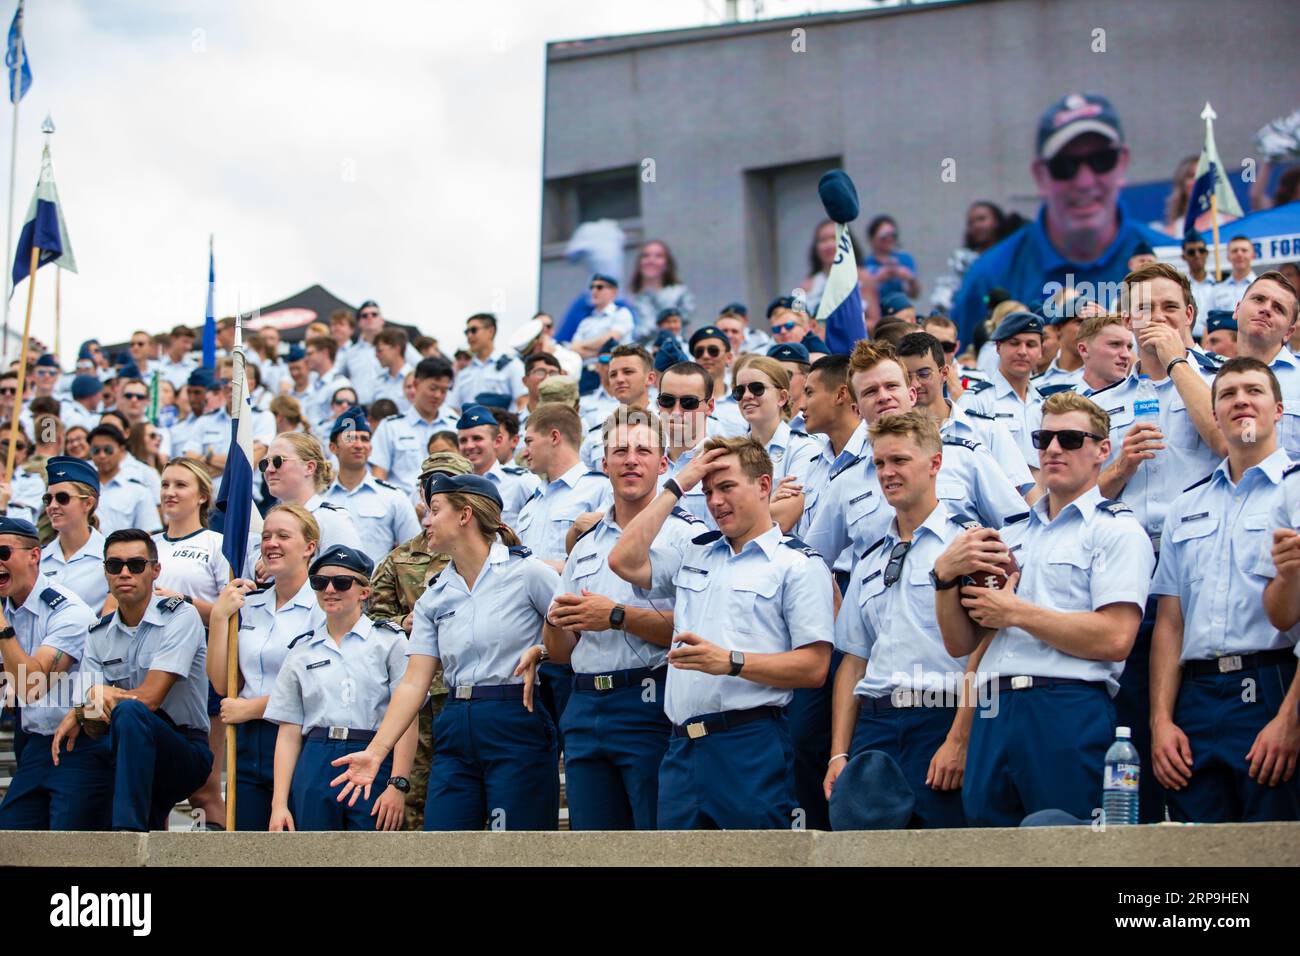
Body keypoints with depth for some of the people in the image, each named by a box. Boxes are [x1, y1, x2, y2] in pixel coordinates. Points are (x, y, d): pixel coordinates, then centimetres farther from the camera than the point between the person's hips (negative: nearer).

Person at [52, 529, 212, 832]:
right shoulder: (99, 634, 9)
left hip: (186, 753, -5)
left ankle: (130, 830, -38)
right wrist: (82, 715, -20)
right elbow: (94, 708, 3)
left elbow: (148, 698, -17)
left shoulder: (181, 617, -9)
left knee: (129, 711, -34)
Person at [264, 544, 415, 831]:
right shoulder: (301, 651, 15)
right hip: (314, 771, 3)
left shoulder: (389, 640, 5)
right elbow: (289, 732, 12)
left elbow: (406, 720, -2)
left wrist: (398, 785, -12)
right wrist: (279, 803, 4)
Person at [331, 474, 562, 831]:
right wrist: (375, 751, -3)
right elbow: (414, 682, 6)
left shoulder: (525, 571, -2)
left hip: (517, 725, -5)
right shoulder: (434, 597, 12)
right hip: (455, 733, 5)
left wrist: (539, 653, -17)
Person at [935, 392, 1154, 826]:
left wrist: (1016, 612, -6)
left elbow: (1115, 639, -12)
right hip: (993, 715, 6)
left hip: (1068, 712, -6)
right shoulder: (1011, 532, 22)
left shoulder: (1116, 530, 3)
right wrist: (946, 574, 0)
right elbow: (960, 644, 18)